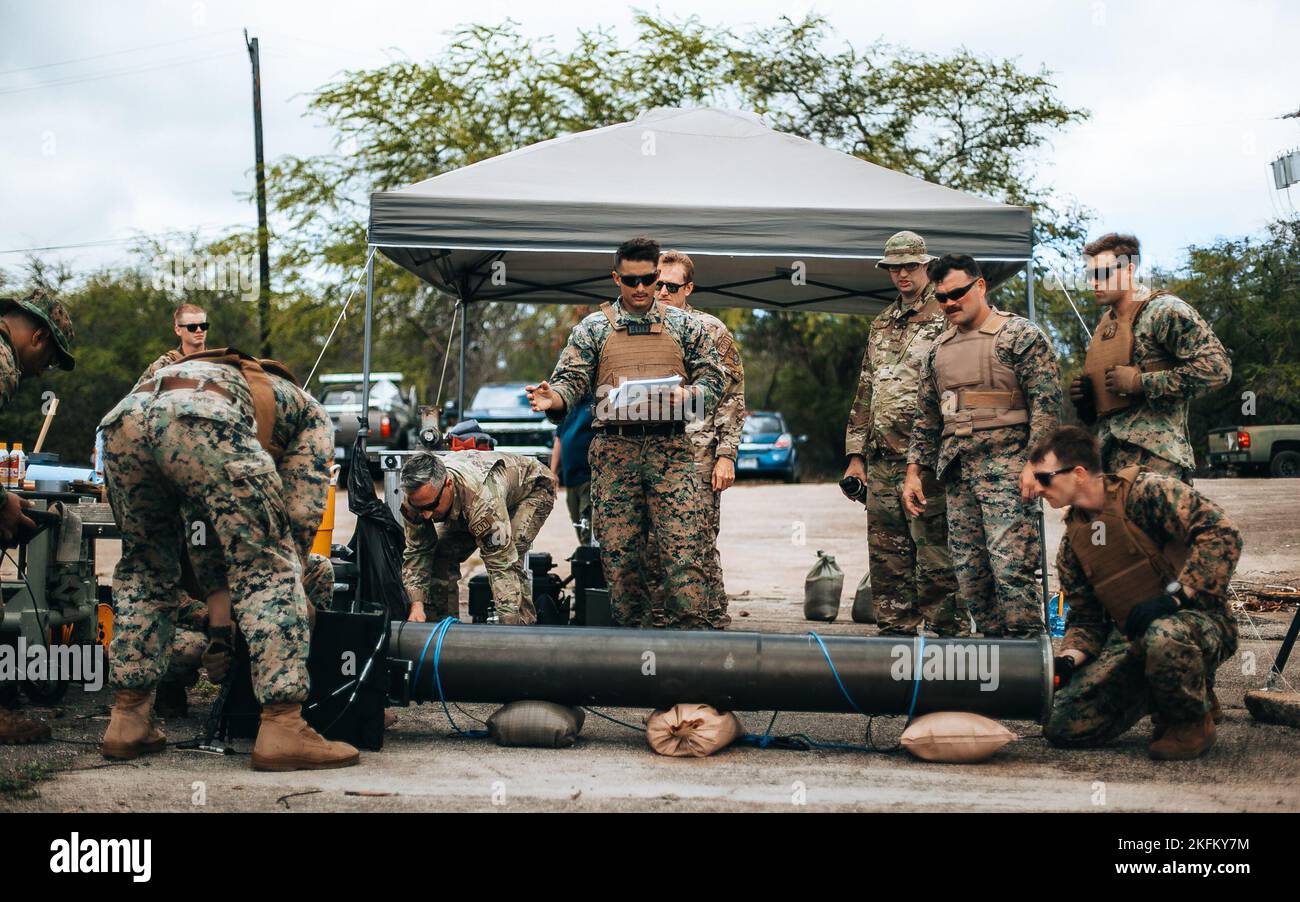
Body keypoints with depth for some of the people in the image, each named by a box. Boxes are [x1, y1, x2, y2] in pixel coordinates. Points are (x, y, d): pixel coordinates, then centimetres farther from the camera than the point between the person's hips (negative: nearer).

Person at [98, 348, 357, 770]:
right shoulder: (310, 411, 35)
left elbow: (203, 527, 46)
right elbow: (301, 510, 22)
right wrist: (283, 571, 35)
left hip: (124, 417, 6)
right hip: (203, 419, -6)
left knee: (144, 569, 24)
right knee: (268, 569, 4)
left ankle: (128, 719, 20)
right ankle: (282, 728, -3)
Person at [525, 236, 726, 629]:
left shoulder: (685, 325, 13)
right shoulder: (592, 329, 11)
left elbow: (713, 376, 12)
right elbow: (572, 380, 5)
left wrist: (687, 396, -9)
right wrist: (552, 398, -18)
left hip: (671, 448, -1)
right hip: (614, 449, 1)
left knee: (684, 549, -9)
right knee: (619, 553, 1)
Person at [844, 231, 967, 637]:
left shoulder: (945, 319, -2)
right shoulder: (881, 325, 20)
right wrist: (856, 454, 16)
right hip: (881, 459, 7)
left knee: (934, 554, -6)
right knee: (886, 554, 9)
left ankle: (949, 631, -1)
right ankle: (895, 631, 16)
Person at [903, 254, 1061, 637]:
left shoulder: (1020, 335, -2)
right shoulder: (940, 348, 18)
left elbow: (1046, 402, -9)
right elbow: (926, 416, 23)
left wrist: (1034, 462, -18)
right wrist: (913, 471, 15)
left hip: (1007, 466, -7)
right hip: (957, 473, 7)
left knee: (1010, 567, -14)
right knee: (970, 573, 6)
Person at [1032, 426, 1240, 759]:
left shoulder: (1144, 490, -12)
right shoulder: (1073, 539, 11)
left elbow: (1222, 532, -24)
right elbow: (1084, 616, 13)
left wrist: (1173, 596, -27)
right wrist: (1068, 660, -7)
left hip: (1197, 618, -6)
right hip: (1131, 637, 7)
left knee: (1163, 637, -43)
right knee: (1060, 725, -9)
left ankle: (1194, 721, -11)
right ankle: (1159, 691, 14)